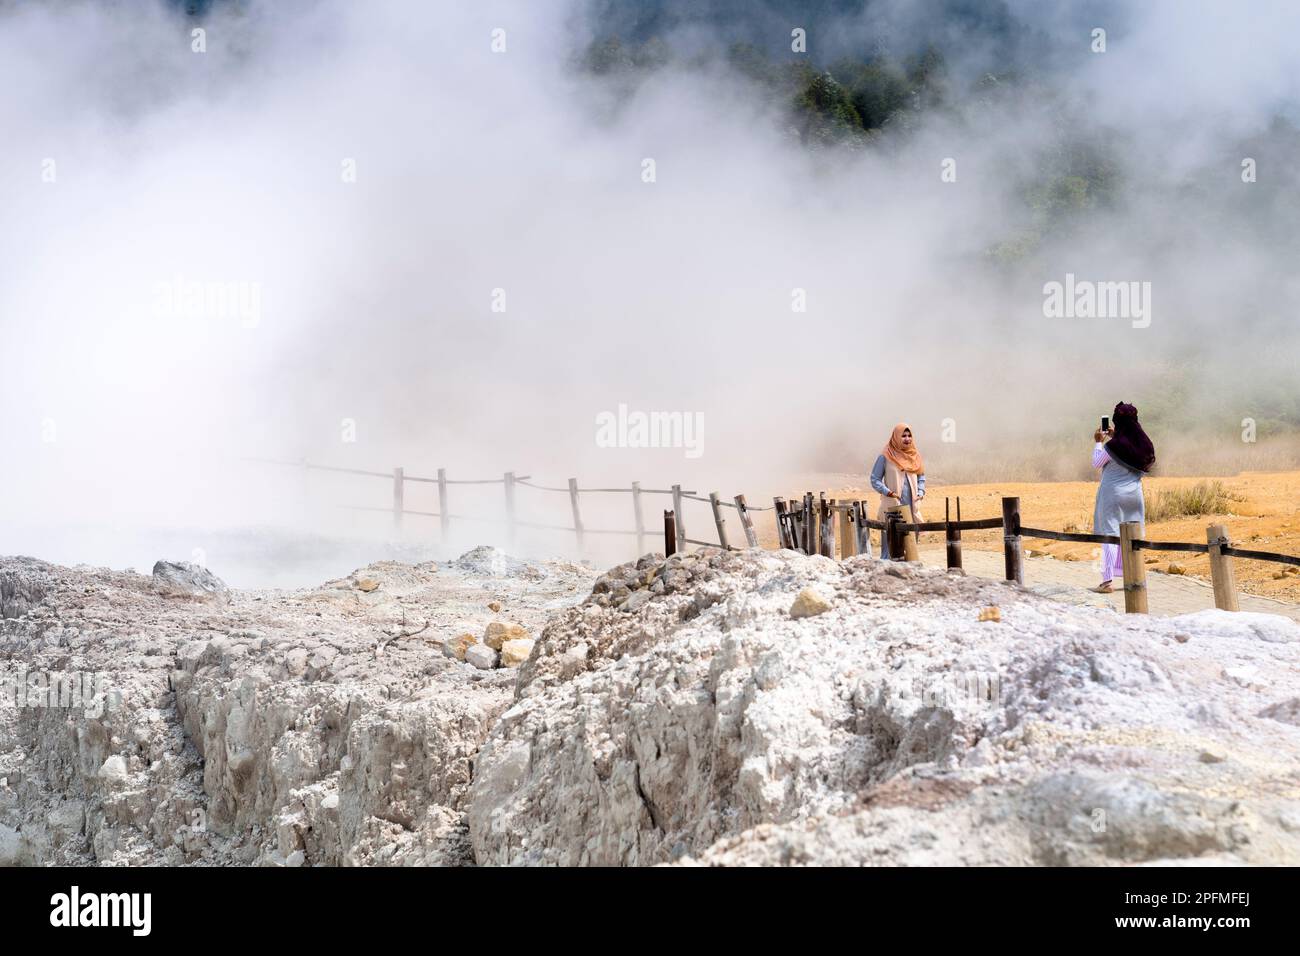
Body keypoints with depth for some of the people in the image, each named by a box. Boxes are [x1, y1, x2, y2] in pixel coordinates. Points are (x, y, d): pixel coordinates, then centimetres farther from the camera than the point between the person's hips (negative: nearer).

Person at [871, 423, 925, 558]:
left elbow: (921, 477, 21)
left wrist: (920, 493, 4)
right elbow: (875, 480, -2)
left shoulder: (915, 456, 13)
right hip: (892, 507, -5)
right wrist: (888, 492, -14)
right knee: (890, 541, -8)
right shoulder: (886, 457, -3)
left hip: (912, 507, 5)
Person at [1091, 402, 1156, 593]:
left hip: (1113, 495, -5)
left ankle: (1108, 580, -8)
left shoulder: (1112, 446, -16)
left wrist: (1098, 442, 8)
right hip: (1134, 494, 5)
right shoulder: (1143, 445, 0)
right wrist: (1115, 437, 23)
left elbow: (1096, 463, -3)